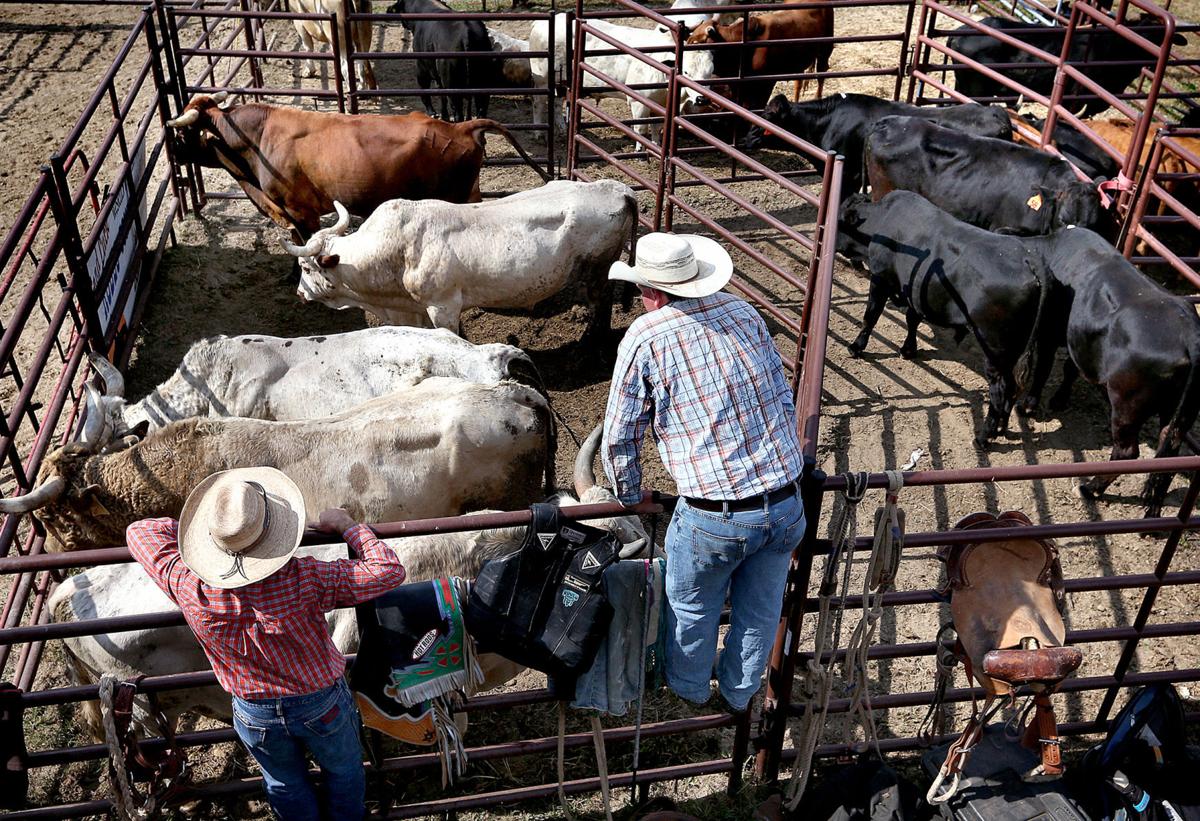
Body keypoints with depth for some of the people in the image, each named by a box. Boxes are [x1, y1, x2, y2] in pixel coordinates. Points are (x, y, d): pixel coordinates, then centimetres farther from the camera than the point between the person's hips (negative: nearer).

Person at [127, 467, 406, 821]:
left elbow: (139, 531, -11)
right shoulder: (303, 580, -37)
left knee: (286, 785, 32)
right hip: (323, 706, -2)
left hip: (255, 714, 2)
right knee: (343, 772, 30)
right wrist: (345, 525, -19)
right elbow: (389, 571, -30)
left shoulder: (189, 588, -29)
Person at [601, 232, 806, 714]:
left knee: (693, 608, 25)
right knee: (759, 609, 26)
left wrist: (630, 499, 16)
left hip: (712, 517, -4)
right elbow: (785, 402, 12)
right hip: (787, 505, 4)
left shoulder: (644, 338, -7)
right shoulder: (745, 315, 5)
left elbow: (620, 436, -1)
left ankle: (689, 688, 49)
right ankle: (741, 693, 48)